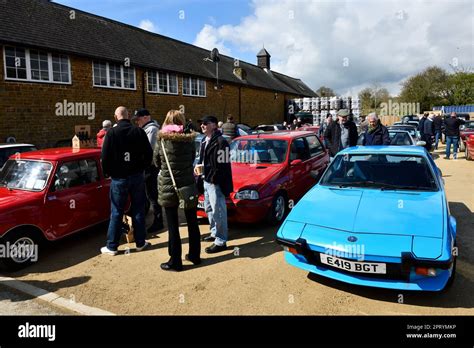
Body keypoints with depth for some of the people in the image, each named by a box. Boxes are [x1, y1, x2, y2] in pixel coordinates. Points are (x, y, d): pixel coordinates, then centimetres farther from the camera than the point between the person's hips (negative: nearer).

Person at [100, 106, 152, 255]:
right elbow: (148, 154, -2)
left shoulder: (111, 133, -8)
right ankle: (140, 243, 19)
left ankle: (112, 246, 13)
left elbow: (105, 156, -7)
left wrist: (108, 173, 8)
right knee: (138, 210, 11)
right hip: (137, 176, 2)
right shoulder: (139, 131, -4)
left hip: (119, 177, -1)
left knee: (116, 212, 6)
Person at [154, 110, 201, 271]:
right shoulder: (189, 139, -2)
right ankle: (195, 255, 28)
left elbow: (157, 163, 4)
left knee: (173, 226, 4)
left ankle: (175, 262, 12)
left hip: (169, 187, -3)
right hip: (188, 185, 3)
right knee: (192, 222, 14)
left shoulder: (161, 140, -7)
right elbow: (192, 160, 8)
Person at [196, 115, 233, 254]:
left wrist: (213, 179, -23)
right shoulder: (204, 141, 13)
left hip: (216, 182, -10)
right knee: (209, 208, 22)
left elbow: (222, 165, -20)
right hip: (206, 181, 10)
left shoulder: (220, 142, -16)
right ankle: (214, 232, 39)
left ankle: (220, 241, 6)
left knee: (218, 212, -4)